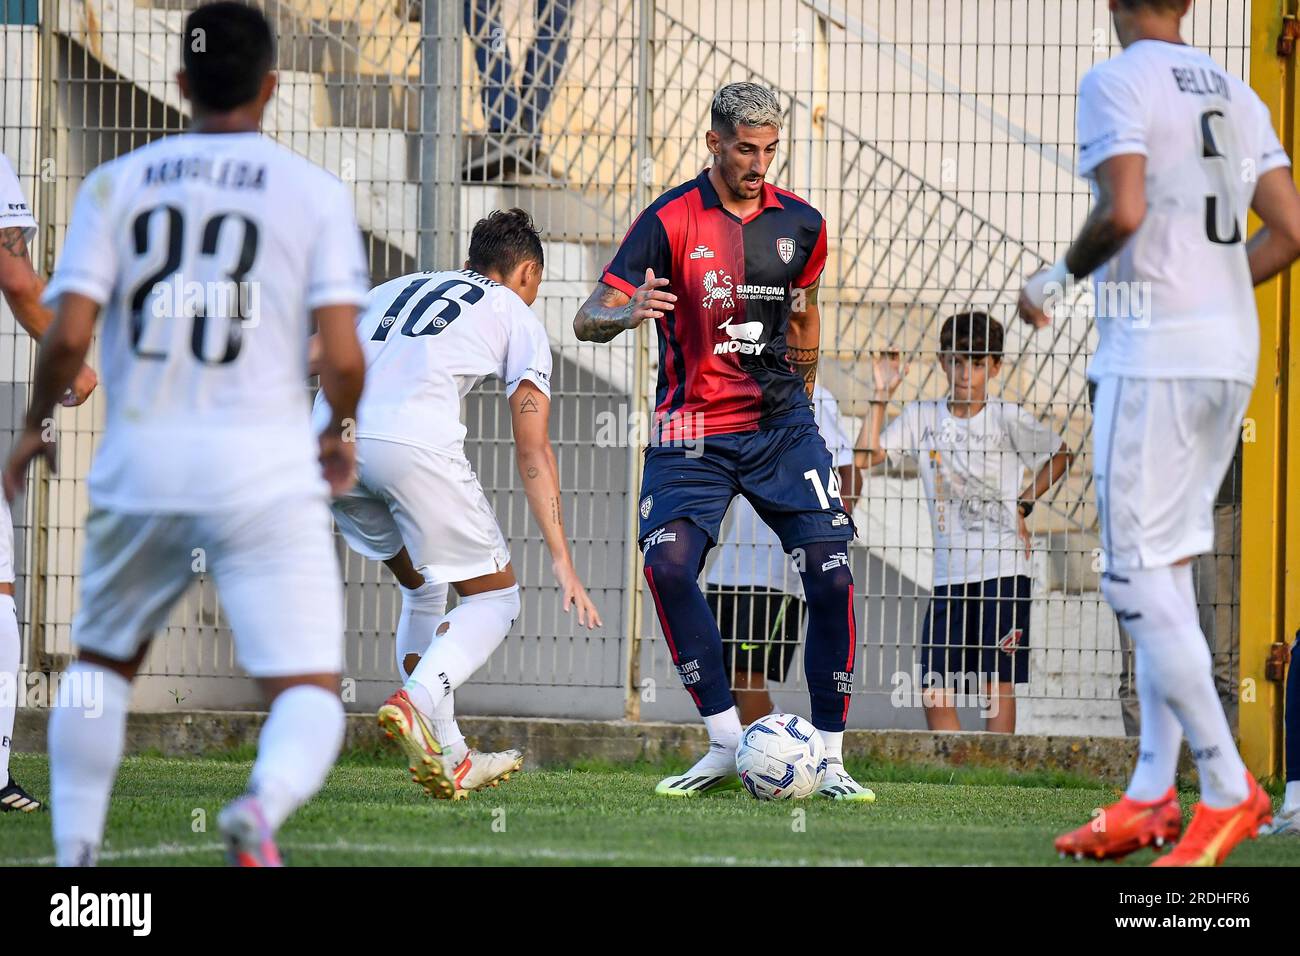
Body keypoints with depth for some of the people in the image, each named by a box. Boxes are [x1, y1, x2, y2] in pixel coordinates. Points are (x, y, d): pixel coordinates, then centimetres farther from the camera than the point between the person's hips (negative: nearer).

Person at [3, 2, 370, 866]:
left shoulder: (116, 185, 5)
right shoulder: (314, 193, 0)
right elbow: (342, 356, -7)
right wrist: (342, 436, 14)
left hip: (142, 459, 3)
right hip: (265, 466, -3)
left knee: (103, 662, 24)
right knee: (309, 690, -3)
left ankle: (75, 852, 19)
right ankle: (263, 808, -33)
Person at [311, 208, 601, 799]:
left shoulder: (392, 291, 35)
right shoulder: (517, 317, 20)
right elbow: (532, 452, 12)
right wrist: (562, 561, 10)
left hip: (330, 440, 5)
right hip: (412, 442, -5)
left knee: (422, 589, 26)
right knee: (495, 596, 9)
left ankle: (449, 760, 21)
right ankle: (417, 702, -17)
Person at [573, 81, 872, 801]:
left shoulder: (799, 224, 5)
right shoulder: (670, 220, -7)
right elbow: (587, 321, -12)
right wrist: (626, 312, -34)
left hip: (779, 425, 3)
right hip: (692, 431, -3)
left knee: (831, 574, -11)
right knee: (668, 566, -22)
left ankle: (830, 759, -1)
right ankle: (725, 745, -10)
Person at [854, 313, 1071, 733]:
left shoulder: (1006, 418, 0)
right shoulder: (922, 417, 8)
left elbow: (1061, 455, 13)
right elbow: (865, 457, 0)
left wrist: (1024, 502, 4)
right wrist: (881, 396, -4)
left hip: (1003, 568, -4)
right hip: (949, 571, 4)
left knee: (998, 683, -6)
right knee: (934, 692, -1)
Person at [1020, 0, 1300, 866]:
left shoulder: (1116, 84, -7)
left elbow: (1123, 213, -21)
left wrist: (1060, 277, -5)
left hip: (1152, 354, -8)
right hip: (1230, 351, 8)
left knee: (1138, 579, -6)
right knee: (1165, 572, 13)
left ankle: (1228, 787, -10)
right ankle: (1151, 797, 13)